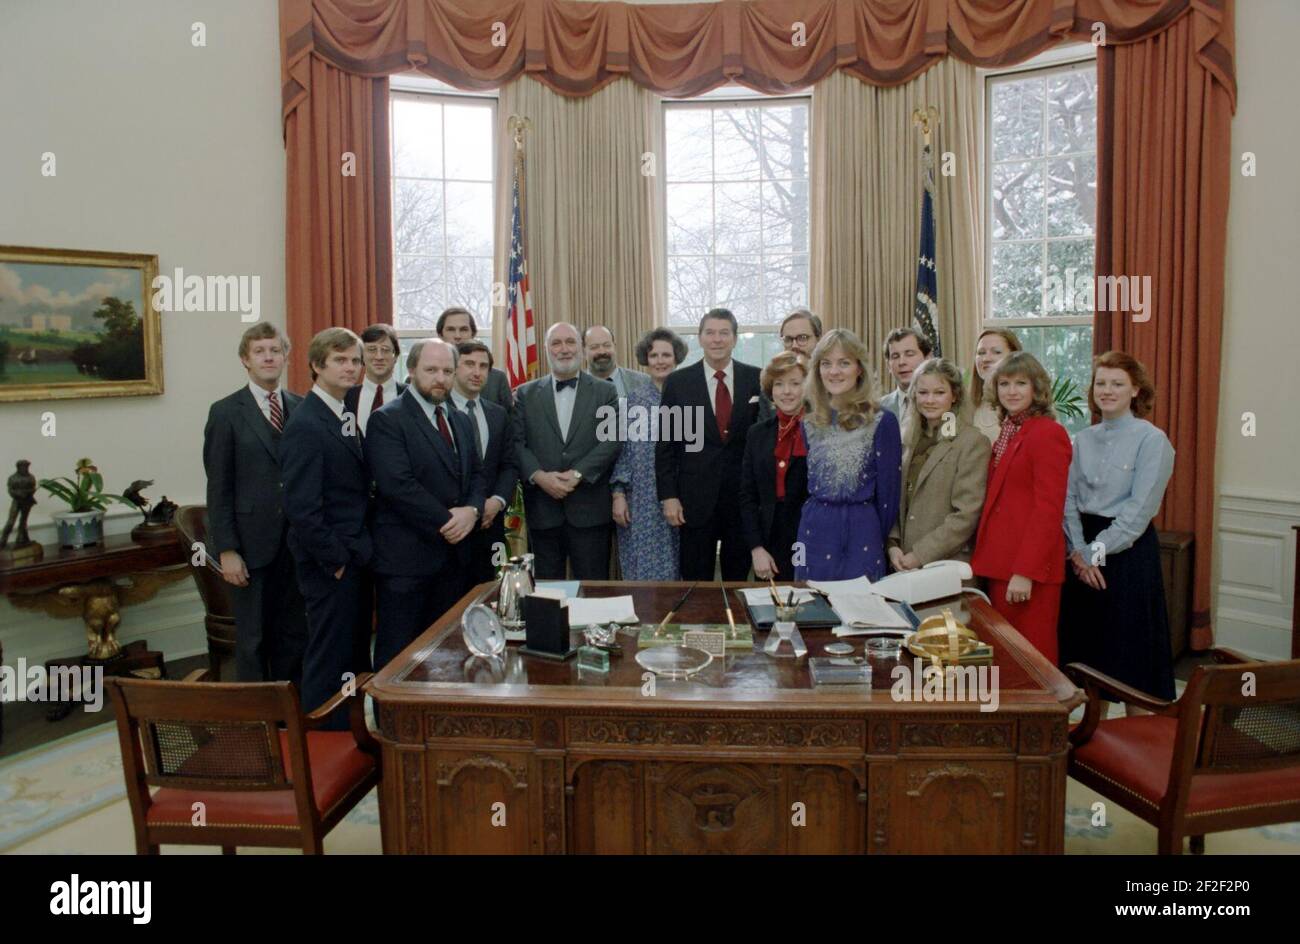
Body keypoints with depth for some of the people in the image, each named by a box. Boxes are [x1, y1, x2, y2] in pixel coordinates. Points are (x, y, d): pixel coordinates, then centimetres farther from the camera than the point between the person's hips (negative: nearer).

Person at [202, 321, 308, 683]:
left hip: (297, 542, 3)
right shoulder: (226, 412, -2)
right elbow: (218, 487, -5)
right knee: (253, 639, 8)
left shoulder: (303, 408, 6)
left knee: (295, 634, 11)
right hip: (251, 543, -3)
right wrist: (226, 550, -9)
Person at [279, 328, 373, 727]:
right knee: (330, 661, 1)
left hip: (352, 559, 9)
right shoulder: (305, 425, -17)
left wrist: (359, 552, 9)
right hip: (330, 564, -9)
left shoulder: (344, 417, 12)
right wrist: (336, 560, -16)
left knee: (354, 654, 17)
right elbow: (301, 507, -22)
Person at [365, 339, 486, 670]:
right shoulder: (387, 419, -9)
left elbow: (475, 474, 15)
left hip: (454, 553, 7)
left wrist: (471, 510, -7)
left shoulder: (460, 420, 15)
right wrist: (447, 521, -14)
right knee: (398, 655, 2)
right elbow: (398, 485, -18)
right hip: (406, 555, -7)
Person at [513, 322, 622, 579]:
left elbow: (612, 440, -4)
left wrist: (578, 474, -15)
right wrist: (540, 476, -14)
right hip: (542, 509, 1)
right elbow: (517, 442, 2)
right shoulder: (526, 394, 9)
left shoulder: (605, 391, 5)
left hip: (590, 509, -1)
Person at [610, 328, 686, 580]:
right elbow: (621, 448, 1)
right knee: (642, 570, 2)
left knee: (675, 569, 8)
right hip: (641, 502, -1)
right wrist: (618, 494, -6)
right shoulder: (633, 398, 3)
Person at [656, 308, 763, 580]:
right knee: (696, 583, 7)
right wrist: (668, 496, -5)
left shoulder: (756, 379, 1)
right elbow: (666, 443, 0)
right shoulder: (678, 381, 0)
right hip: (696, 497, -1)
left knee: (739, 580, 12)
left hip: (744, 495, 1)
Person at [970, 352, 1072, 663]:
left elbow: (1048, 510, -16)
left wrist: (1026, 572, -19)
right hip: (999, 564, 8)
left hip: (1027, 571, -8)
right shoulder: (1008, 432, 15)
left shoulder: (1048, 433, -12)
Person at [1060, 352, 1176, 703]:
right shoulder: (1083, 440, 8)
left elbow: (1140, 509, -14)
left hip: (1129, 551, -5)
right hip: (1085, 553, 5)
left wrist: (1096, 551, -13)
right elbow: (1069, 498, 3)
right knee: (1087, 641, 11)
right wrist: (1079, 551, -8)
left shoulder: (1152, 440, -8)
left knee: (1129, 647, 2)